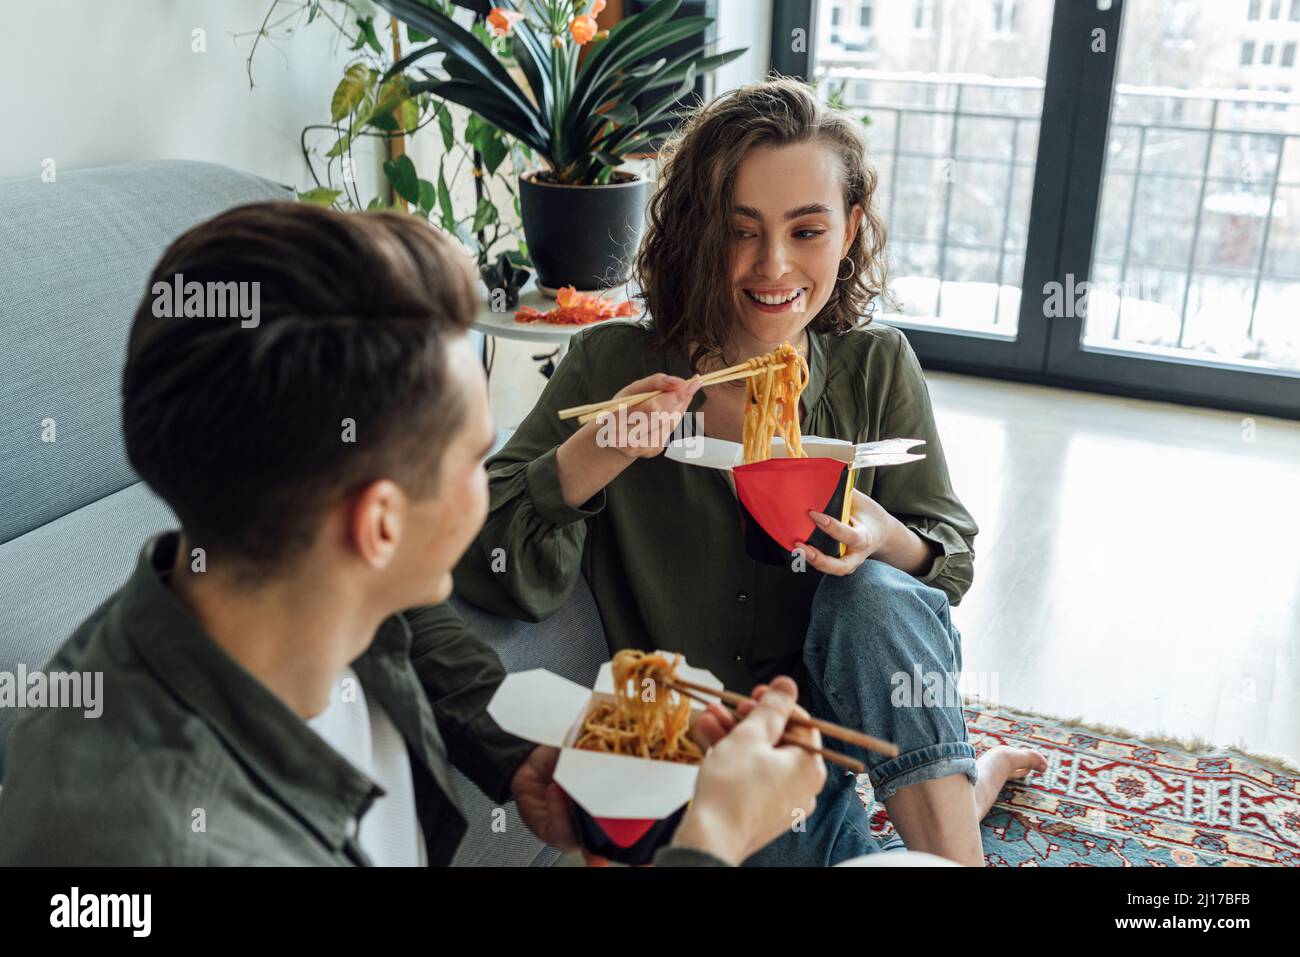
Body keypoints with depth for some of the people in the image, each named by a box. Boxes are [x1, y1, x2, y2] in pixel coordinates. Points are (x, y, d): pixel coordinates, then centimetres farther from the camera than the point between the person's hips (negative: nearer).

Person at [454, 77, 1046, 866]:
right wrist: (595, 455, -32)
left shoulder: (877, 368, -5)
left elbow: (953, 558, 1)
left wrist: (884, 540, -23)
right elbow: (488, 570, -14)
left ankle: (939, 807, -9)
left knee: (874, 590, -27)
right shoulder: (613, 368, -11)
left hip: (846, 709, 1)